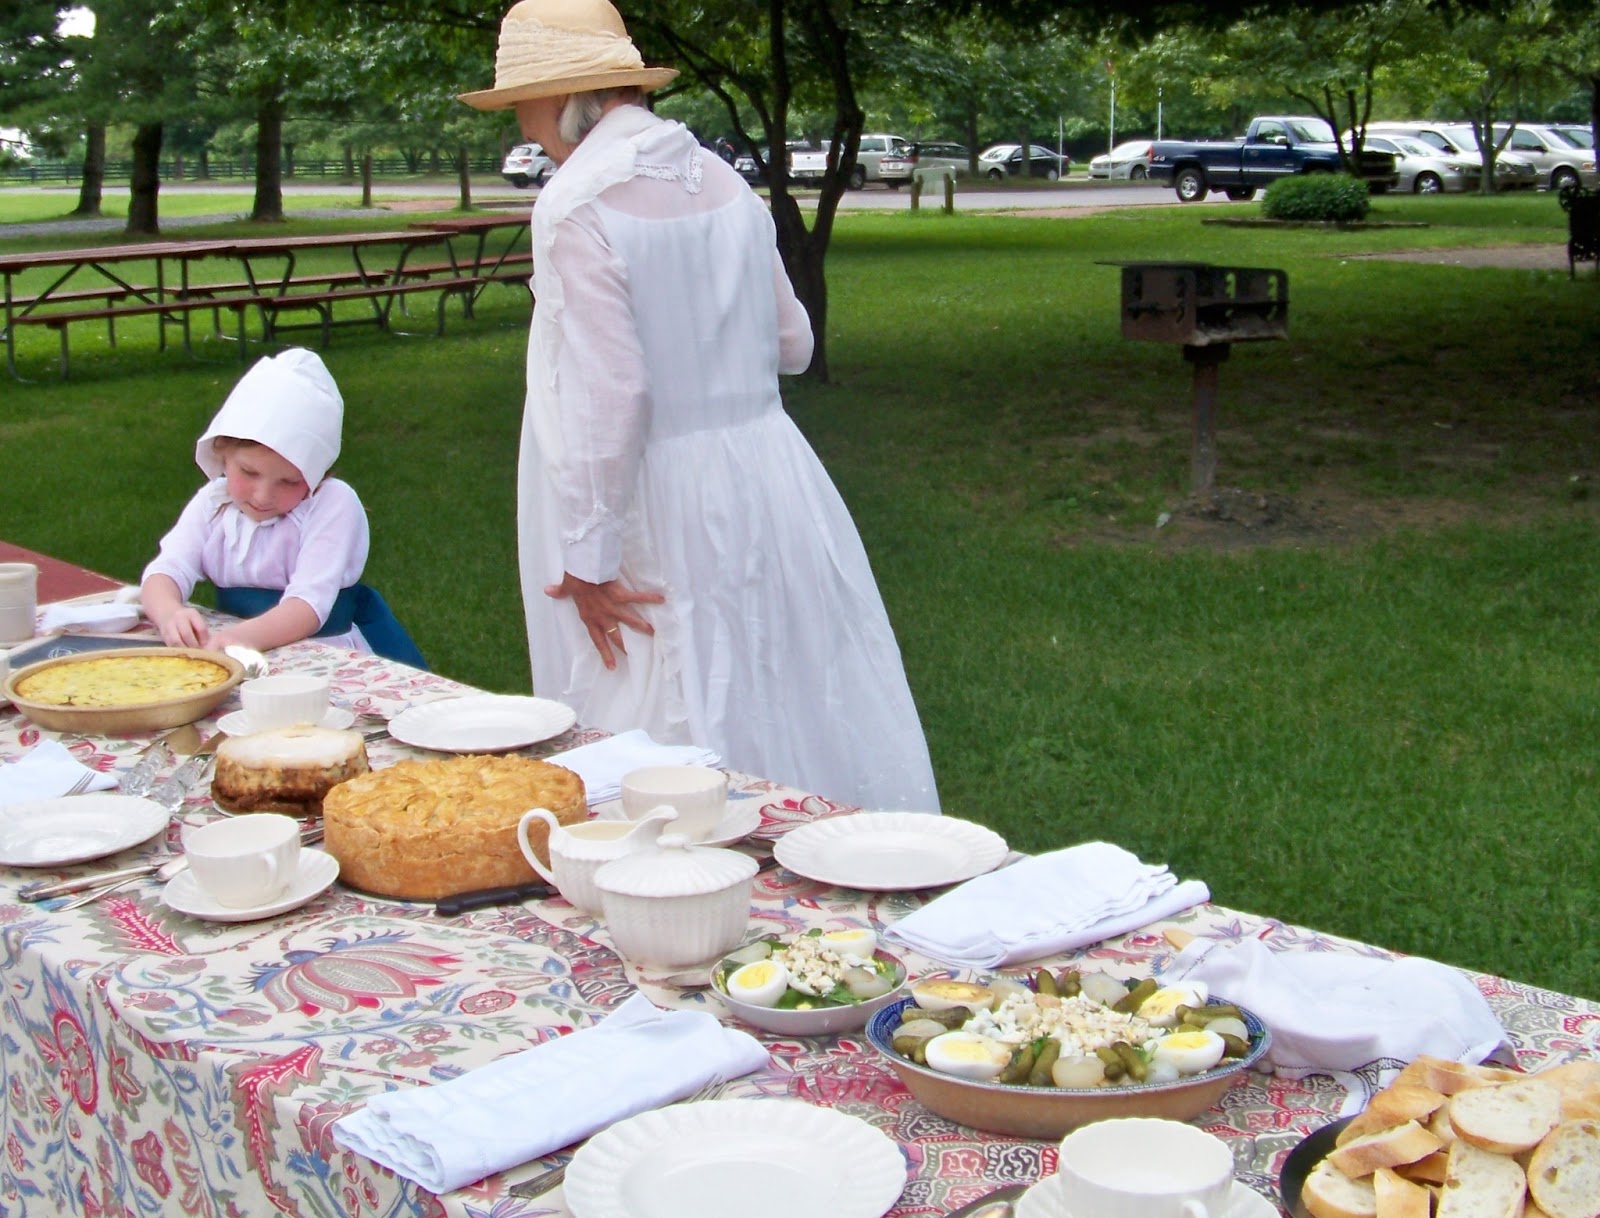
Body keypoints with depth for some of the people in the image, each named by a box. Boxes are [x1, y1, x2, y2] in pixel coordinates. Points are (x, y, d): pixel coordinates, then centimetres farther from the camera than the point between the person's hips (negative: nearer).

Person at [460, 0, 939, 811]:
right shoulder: (721, 180, 6)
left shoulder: (577, 206, -15)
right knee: (792, 701, 17)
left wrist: (584, 558, -14)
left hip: (659, 508, -7)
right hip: (765, 480, 7)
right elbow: (792, 344, 13)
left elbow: (608, 395, -20)